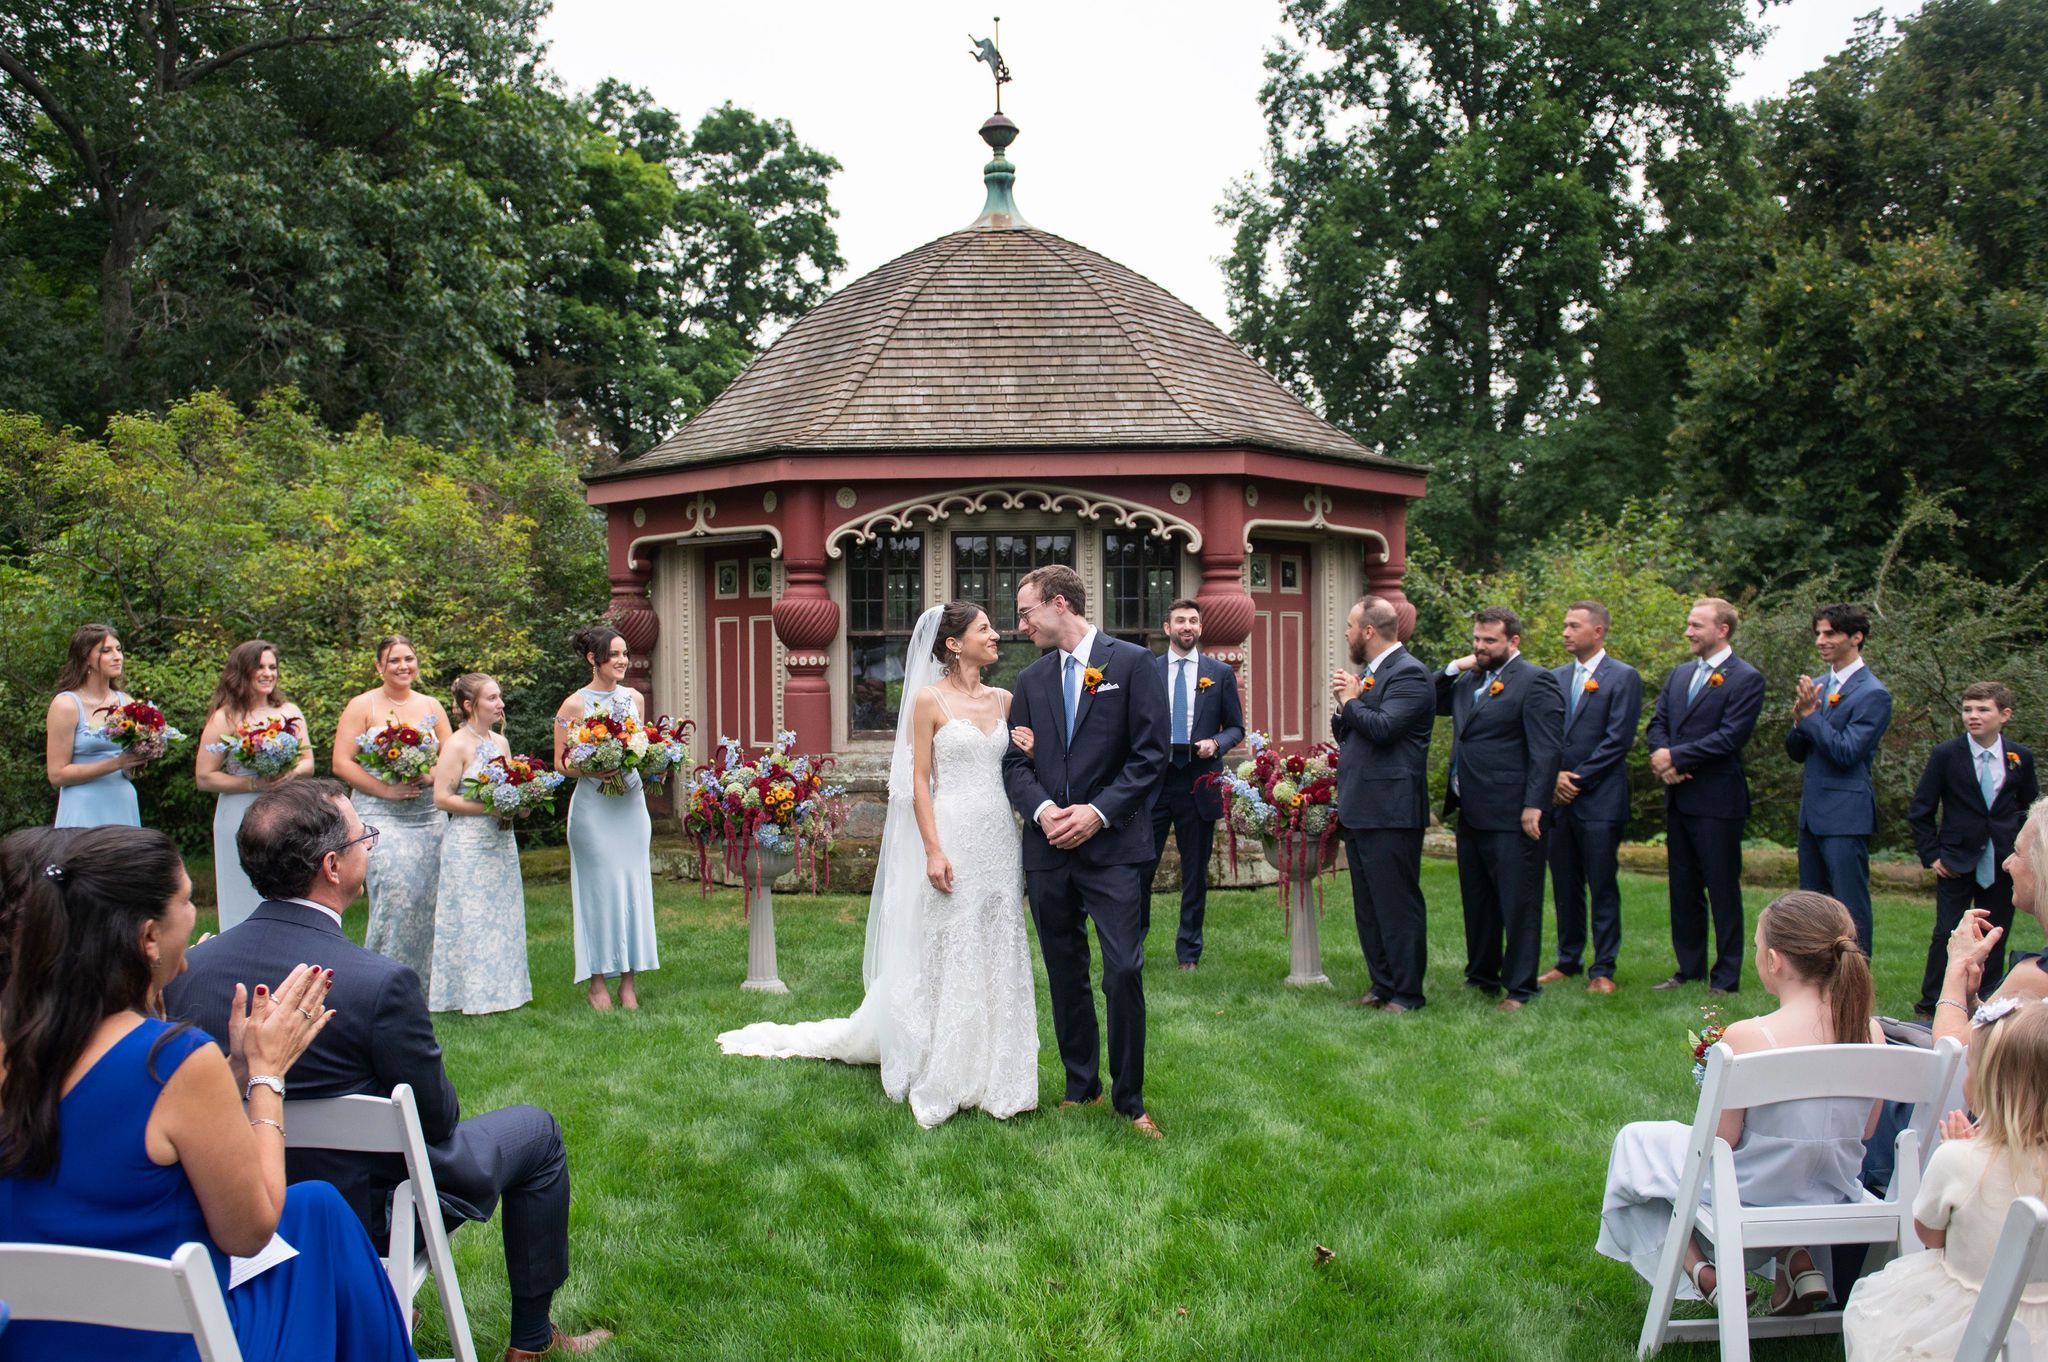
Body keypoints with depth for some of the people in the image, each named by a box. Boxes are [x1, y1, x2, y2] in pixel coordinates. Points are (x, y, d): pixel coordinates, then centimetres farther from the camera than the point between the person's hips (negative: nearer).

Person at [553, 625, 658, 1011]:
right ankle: (598, 982, 8)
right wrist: (593, 769, -19)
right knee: (599, 887, -3)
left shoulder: (634, 698, 9)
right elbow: (561, 763, -3)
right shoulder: (574, 705, -5)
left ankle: (628, 982, 13)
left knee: (633, 884, 4)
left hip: (632, 802, 5)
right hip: (593, 806, -5)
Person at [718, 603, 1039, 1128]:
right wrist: (933, 850, -15)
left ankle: (990, 1073, 19)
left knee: (995, 954, 9)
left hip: (998, 838, 5)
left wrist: (1029, 751, -2)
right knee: (945, 957, 1)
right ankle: (943, 1079, 12)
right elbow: (920, 780, -8)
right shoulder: (930, 700, -5)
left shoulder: (1003, 700, 11)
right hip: (952, 836, -5)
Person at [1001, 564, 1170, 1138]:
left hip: (1112, 845, -5)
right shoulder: (1031, 678, 12)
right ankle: (1080, 1086, 25)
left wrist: (1098, 812, -14)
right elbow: (1015, 762, 10)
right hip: (1049, 851, 5)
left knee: (1124, 974, -7)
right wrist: (1042, 809, -9)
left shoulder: (1132, 662, -2)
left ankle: (1129, 1099, 7)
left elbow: (1150, 754, -6)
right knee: (1065, 976, 11)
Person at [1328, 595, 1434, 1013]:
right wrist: (1342, 707, 0)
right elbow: (1344, 735, 20)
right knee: (1367, 905, 14)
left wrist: (1352, 701, -9)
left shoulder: (1409, 673, -12)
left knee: (1398, 903, -3)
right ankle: (1381, 984, 24)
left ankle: (1407, 993, 4)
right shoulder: (1365, 673, 17)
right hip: (1358, 807, 10)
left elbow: (1383, 727, -25)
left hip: (1390, 810, -10)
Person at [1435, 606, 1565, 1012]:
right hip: (1471, 812, 8)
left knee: (1518, 903, -1)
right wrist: (1453, 669, 8)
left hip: (1510, 815, -8)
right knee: (1477, 901, 16)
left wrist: (1534, 806, -20)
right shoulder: (1470, 679, 15)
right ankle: (1481, 976, 27)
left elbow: (1547, 750, -15)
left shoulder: (1535, 681, -9)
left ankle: (1520, 989, 6)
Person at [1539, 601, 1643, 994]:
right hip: (1558, 800, 5)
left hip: (1600, 800, -5)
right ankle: (1568, 961, 22)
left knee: (1603, 888, 0)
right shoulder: (1555, 677, 13)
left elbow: (1619, 739, -10)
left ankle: (1603, 969, 7)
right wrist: (1553, 776, -5)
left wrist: (1577, 779, -11)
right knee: (1564, 887, 11)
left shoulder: (1623, 678, -3)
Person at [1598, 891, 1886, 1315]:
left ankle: (1703, 1273, 12)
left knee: (1635, 1142, 21)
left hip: (1754, 1198, -5)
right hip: (1832, 1201, 5)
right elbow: (1863, 1133, 2)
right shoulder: (1870, 1032, -12)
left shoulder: (1747, 1037, -28)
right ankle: (1798, 1260, 19)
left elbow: (1716, 1145, -19)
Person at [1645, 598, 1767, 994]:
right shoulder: (1680, 673, 14)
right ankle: (1689, 969, 24)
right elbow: (1657, 723, 10)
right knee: (1683, 888, 14)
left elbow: (1730, 738, -17)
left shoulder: (1746, 679, -9)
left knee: (1723, 890, 2)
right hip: (1678, 797, 7)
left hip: (1717, 800, -7)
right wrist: (1661, 756, -11)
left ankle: (1726, 978, 10)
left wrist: (1675, 757, -16)